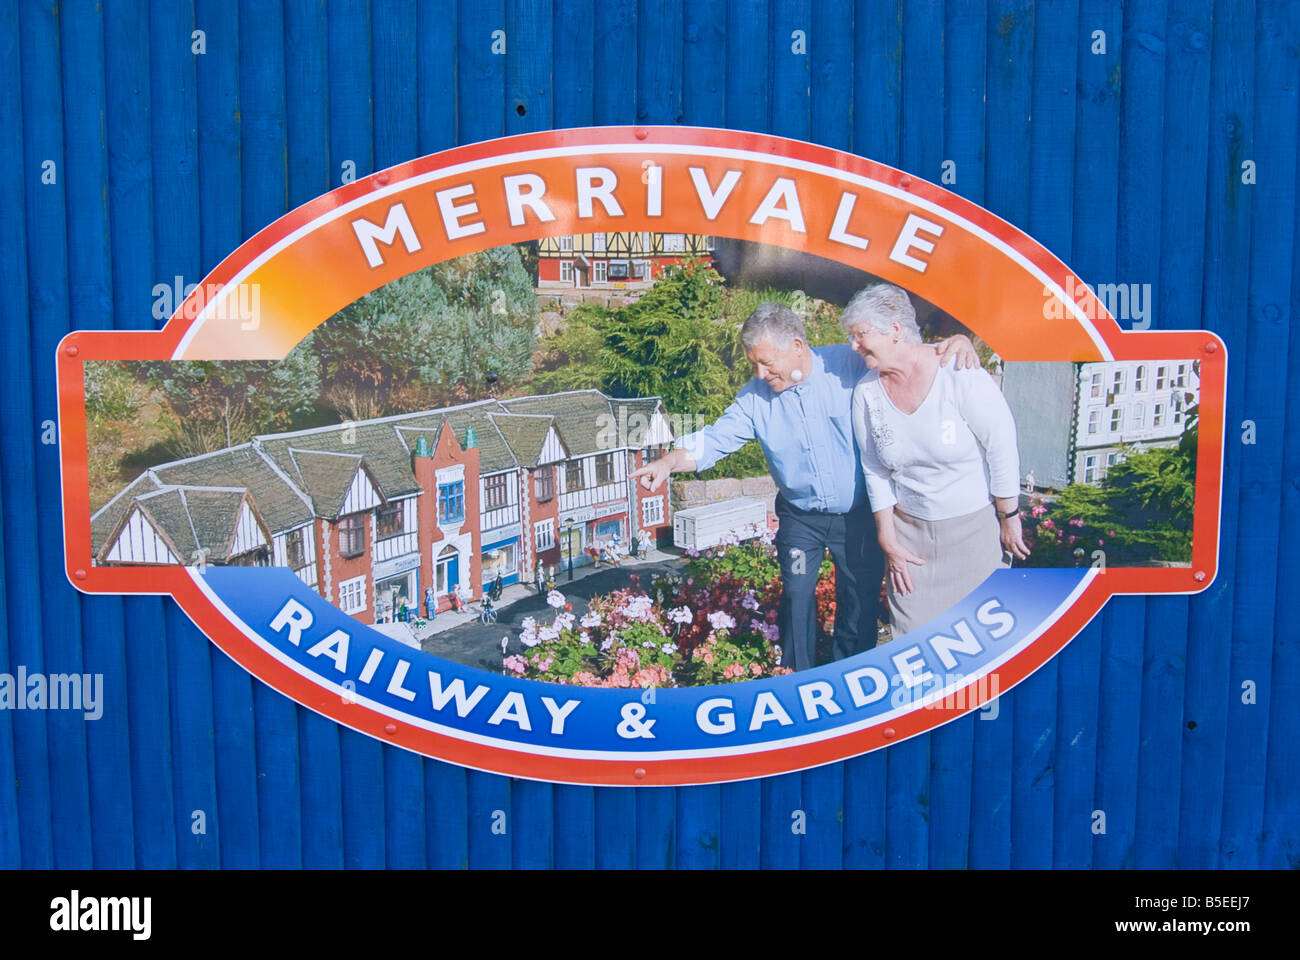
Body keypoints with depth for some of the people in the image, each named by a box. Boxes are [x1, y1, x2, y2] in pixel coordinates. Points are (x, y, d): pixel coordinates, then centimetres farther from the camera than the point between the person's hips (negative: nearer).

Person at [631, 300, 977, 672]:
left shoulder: (850, 363, -14)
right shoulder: (754, 397, -7)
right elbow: (713, 440, -8)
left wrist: (954, 342, -25)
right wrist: (669, 462, -23)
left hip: (857, 514, -1)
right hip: (800, 517, 2)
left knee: (860, 598, 10)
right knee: (796, 594, 4)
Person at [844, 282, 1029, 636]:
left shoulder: (961, 377, -16)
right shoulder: (866, 392, -4)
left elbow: (1002, 450, -10)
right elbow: (876, 472, 4)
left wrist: (1009, 520, -5)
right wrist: (887, 541, 3)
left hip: (975, 526, -3)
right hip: (909, 530, 3)